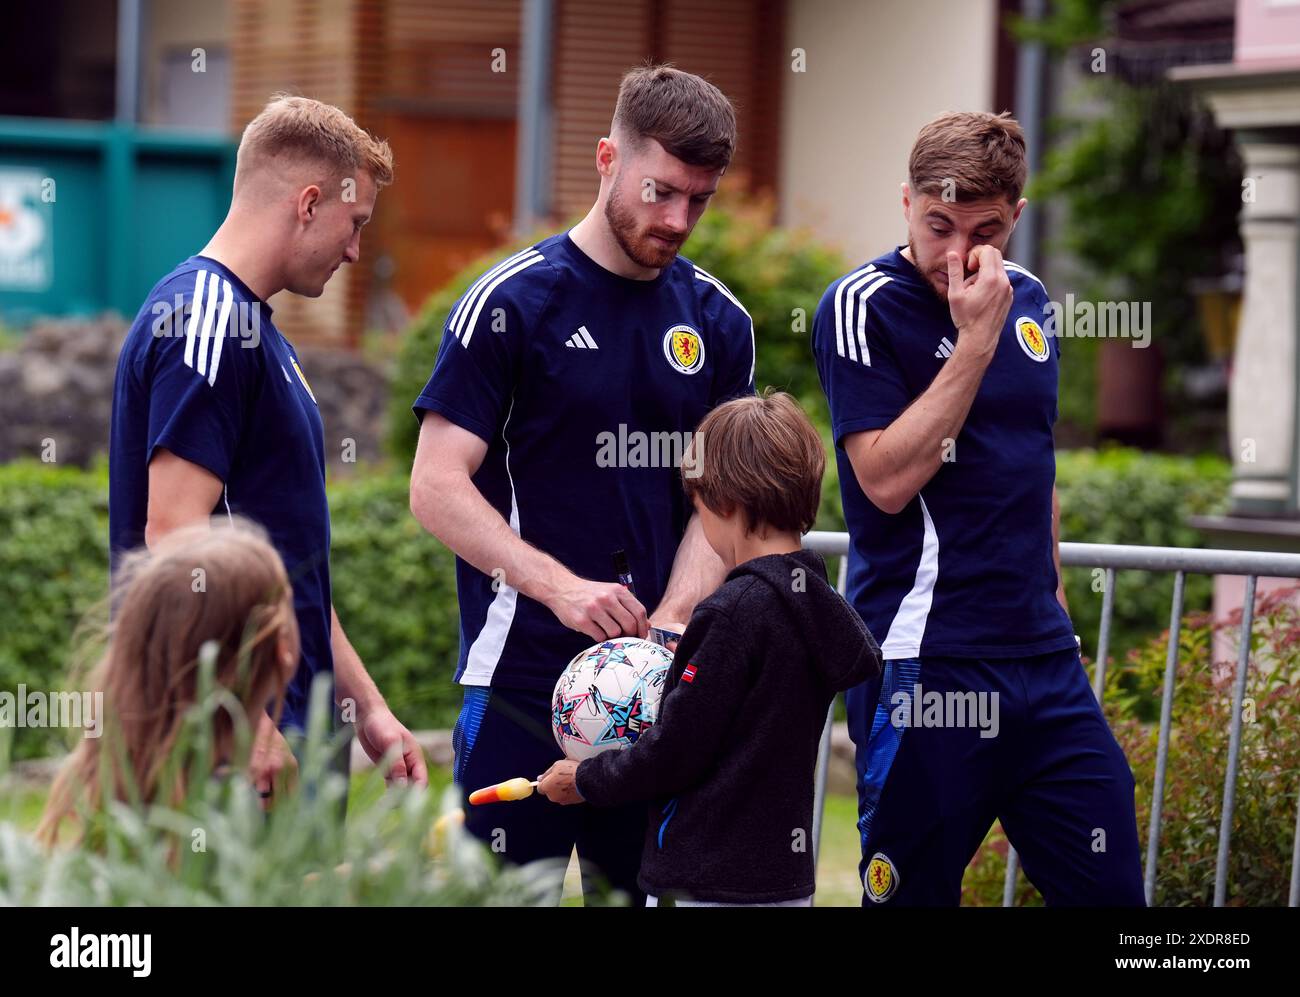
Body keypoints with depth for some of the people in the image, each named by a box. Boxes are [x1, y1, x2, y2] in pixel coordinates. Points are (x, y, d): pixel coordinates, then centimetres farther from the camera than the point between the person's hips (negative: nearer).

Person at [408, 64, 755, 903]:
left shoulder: (718, 320, 10)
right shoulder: (512, 301, -5)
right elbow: (437, 488, -9)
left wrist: (671, 621, -8)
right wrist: (562, 587, -20)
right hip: (523, 679, -4)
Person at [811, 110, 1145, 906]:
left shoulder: (1027, 299, 12)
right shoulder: (862, 308, -8)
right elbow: (887, 479, -17)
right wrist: (976, 340, -17)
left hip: (1045, 660, 6)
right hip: (927, 661, -6)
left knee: (1110, 886, 3)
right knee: (914, 893, -2)